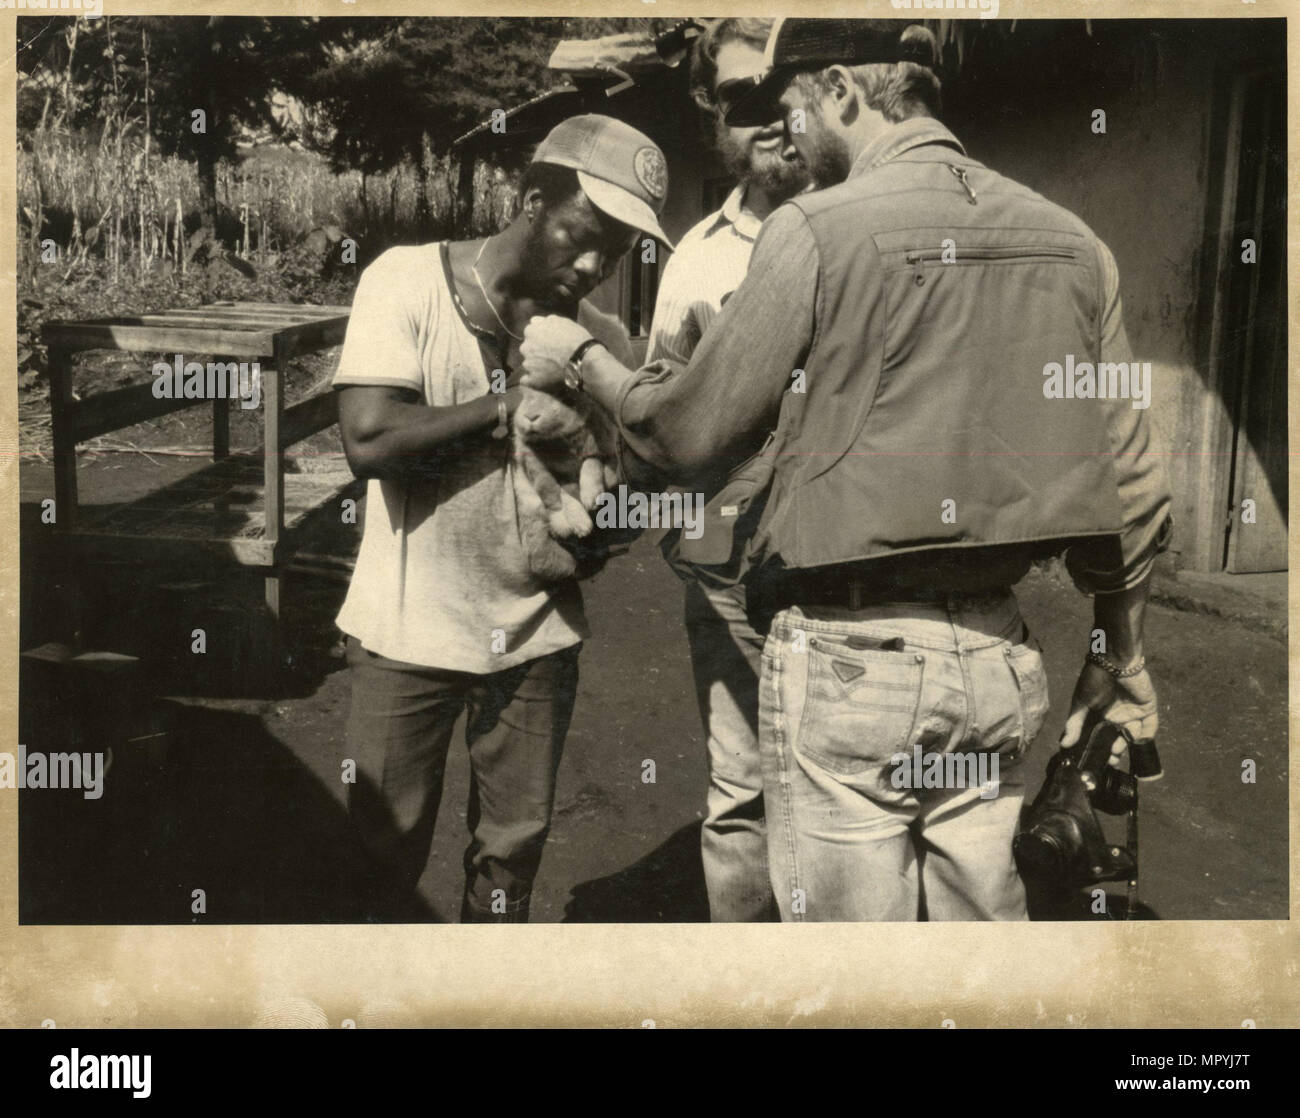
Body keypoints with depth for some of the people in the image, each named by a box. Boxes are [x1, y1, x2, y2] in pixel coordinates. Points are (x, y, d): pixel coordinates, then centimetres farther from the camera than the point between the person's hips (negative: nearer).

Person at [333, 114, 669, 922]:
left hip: (537, 636, 3)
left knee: (513, 853, 12)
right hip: (407, 633, -3)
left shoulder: (601, 339, 1)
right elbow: (370, 440, -21)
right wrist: (510, 405, -17)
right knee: (385, 852, 9)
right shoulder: (408, 281, -9)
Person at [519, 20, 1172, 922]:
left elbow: (689, 441, -6)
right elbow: (1132, 487, 9)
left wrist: (581, 357, 12)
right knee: (983, 917, 17)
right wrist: (1121, 664, 20)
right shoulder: (1070, 241, 6)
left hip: (848, 657, -5)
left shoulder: (818, 230, -10)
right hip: (1000, 659, 6)